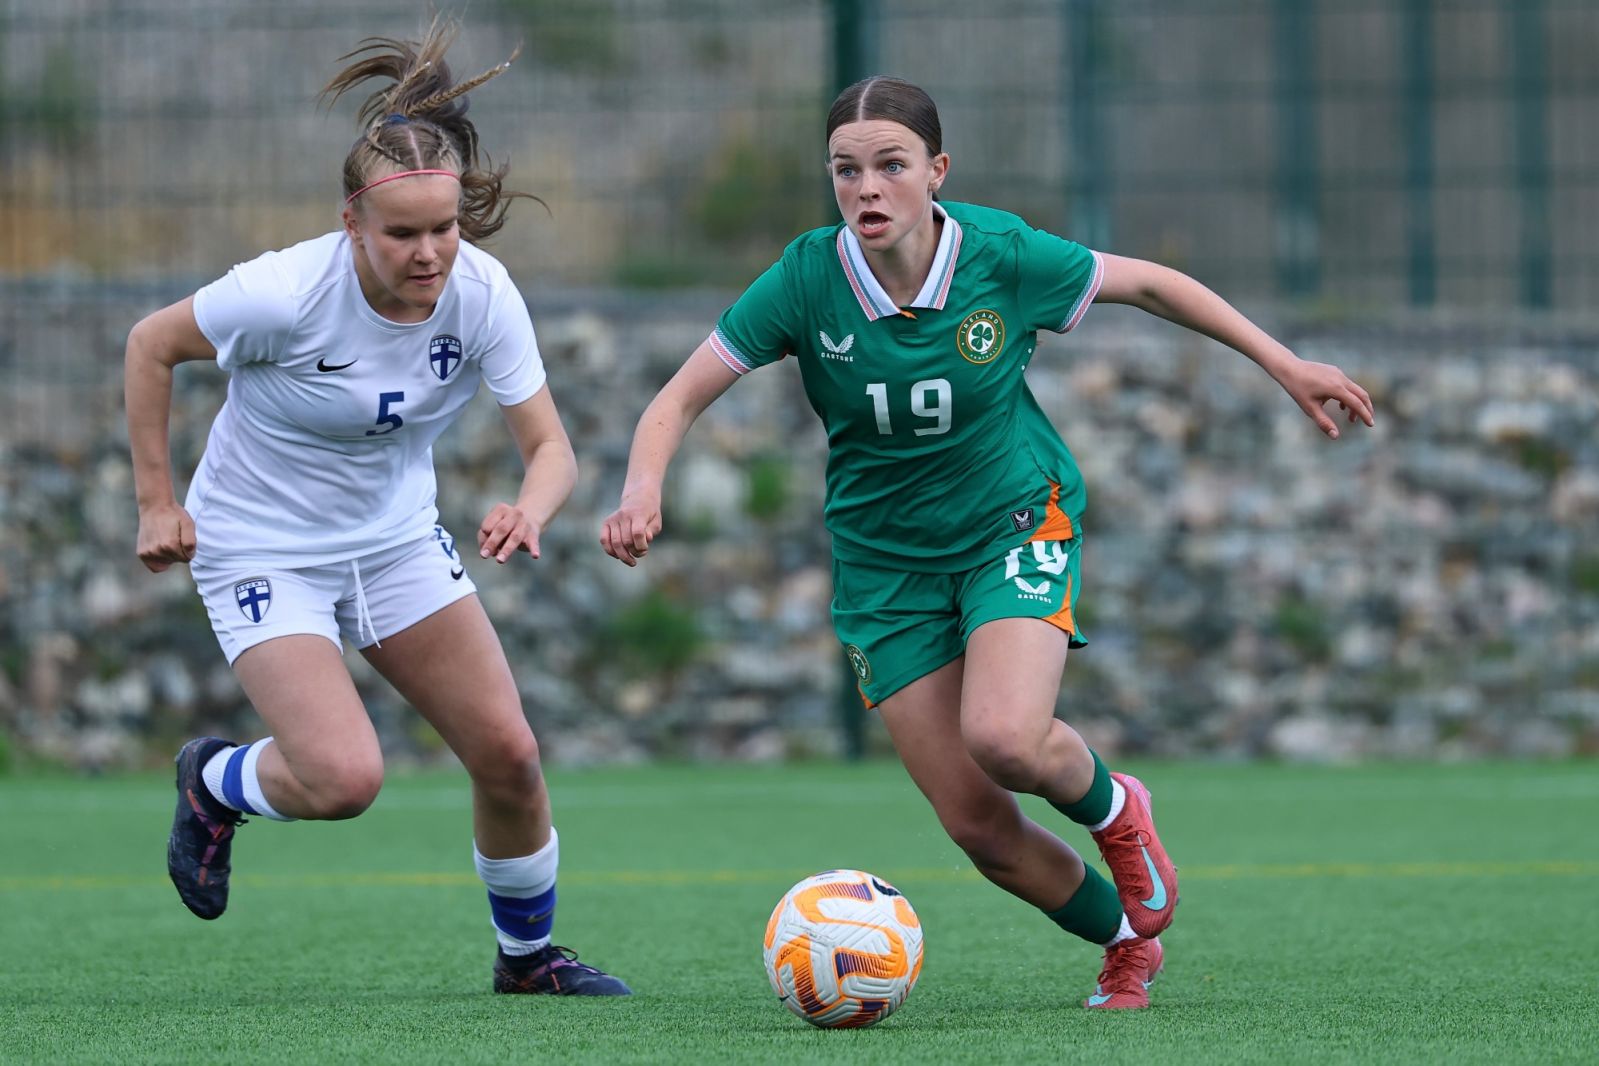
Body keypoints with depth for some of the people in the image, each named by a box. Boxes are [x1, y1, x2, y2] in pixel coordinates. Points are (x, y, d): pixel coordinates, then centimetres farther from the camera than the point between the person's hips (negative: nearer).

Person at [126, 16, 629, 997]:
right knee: (345, 778, -22)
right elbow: (152, 346, -11)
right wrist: (157, 501, -9)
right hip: (262, 549, -5)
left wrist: (531, 510, -37)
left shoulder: (482, 293, -17)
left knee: (510, 753, -1)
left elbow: (551, 446, -14)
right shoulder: (286, 293, -28)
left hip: (398, 537, 5)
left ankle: (528, 953, 25)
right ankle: (215, 784, 13)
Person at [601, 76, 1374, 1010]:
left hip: (1017, 524, -2)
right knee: (980, 828, -5)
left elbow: (1146, 283, 0)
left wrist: (1283, 363, 2)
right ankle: (1130, 943, 24)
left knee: (1004, 740, -30)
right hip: (886, 567, 2)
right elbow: (682, 399, -10)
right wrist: (642, 493, -30)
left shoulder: (1001, 258, -17)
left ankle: (1113, 808, 7)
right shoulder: (807, 280, -17)